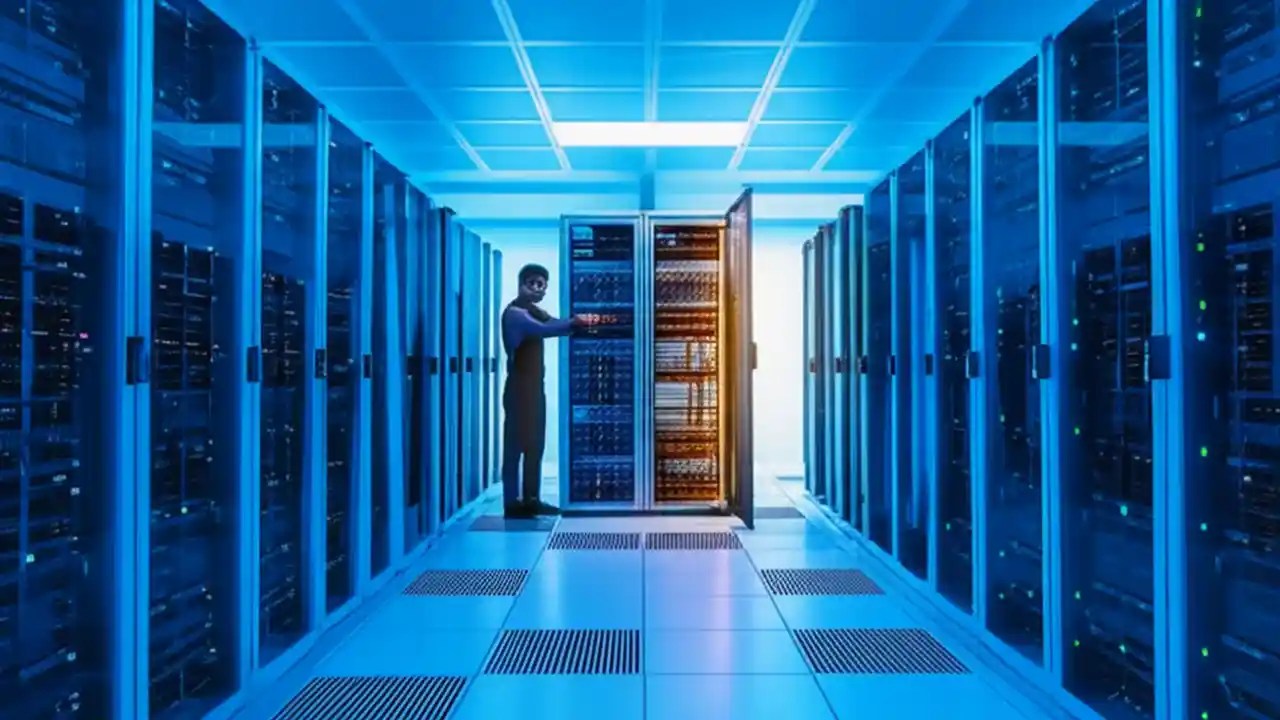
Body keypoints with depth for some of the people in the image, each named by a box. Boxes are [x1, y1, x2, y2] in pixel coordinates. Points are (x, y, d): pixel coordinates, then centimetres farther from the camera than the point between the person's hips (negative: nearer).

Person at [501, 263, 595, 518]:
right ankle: (512, 502, -3)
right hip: (519, 387, -10)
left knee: (535, 445, 11)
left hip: (535, 386, 10)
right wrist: (575, 322, -36)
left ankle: (531, 499, 17)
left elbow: (554, 323, 2)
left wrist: (578, 322, -17)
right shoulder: (514, 313, -12)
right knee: (516, 444, -7)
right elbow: (543, 330, -30)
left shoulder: (533, 311, 18)